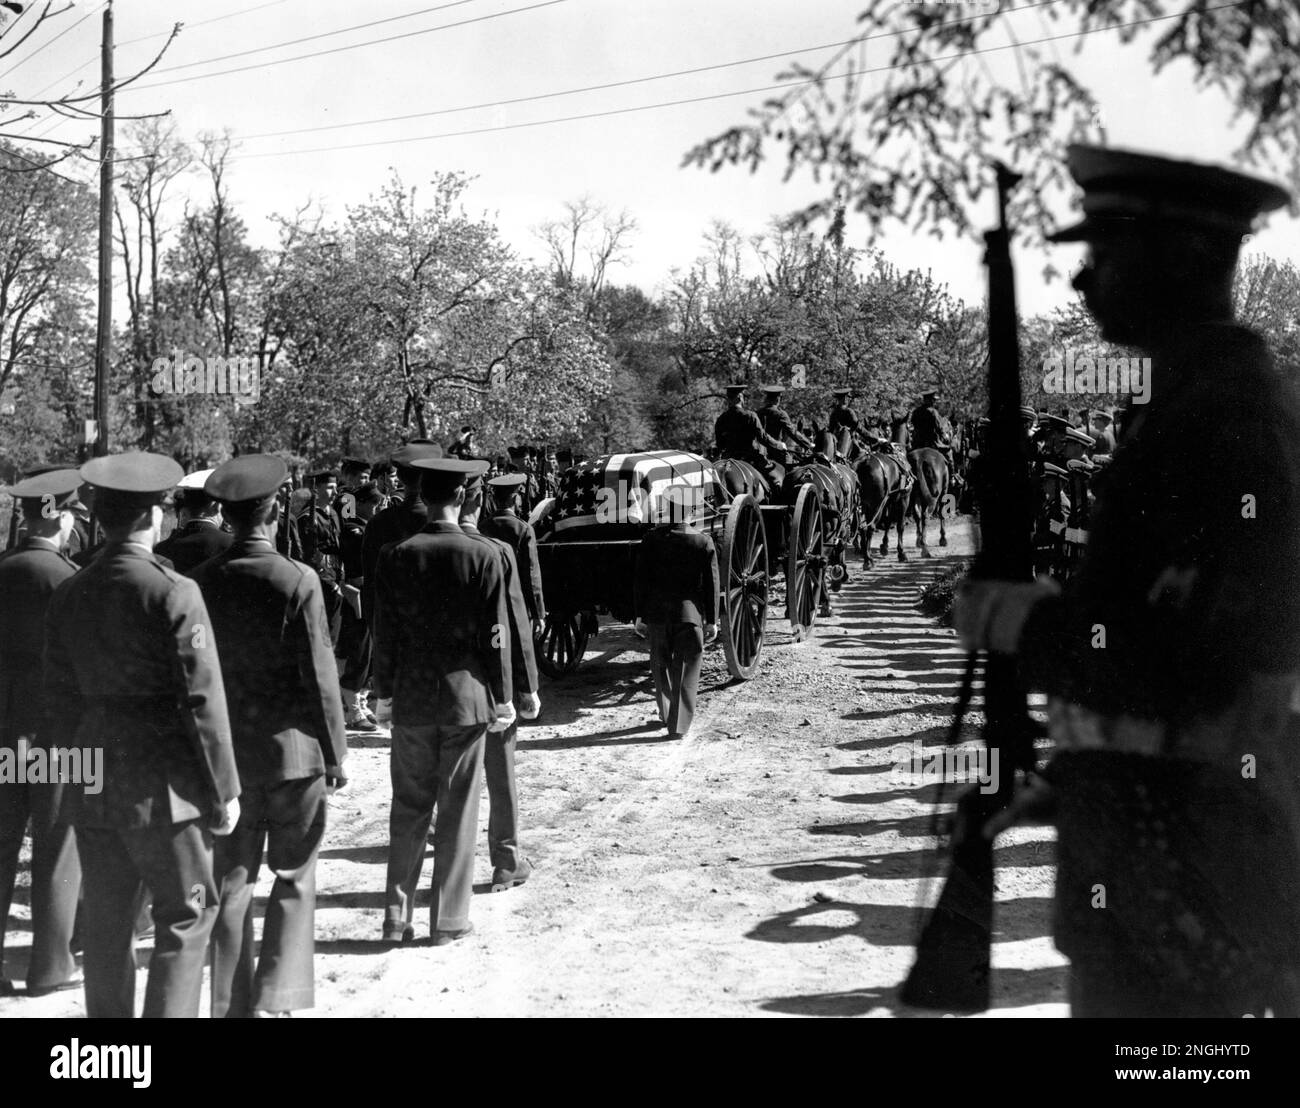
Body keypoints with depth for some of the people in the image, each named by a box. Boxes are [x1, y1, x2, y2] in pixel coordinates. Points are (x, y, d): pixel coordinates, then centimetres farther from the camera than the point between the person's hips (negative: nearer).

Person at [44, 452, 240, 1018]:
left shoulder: (67, 595, 3)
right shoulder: (173, 593, -14)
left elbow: (60, 699, 9)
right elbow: (201, 700, -14)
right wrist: (223, 788, -6)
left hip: (92, 785, 6)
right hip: (162, 785, -6)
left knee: (107, 923, 14)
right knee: (186, 915, 6)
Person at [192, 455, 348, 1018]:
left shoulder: (201, 581, -4)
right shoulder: (298, 581, -16)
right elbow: (319, 679, -13)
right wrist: (335, 753, -3)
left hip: (225, 750, 4)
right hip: (291, 746, -3)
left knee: (231, 880, 13)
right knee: (293, 878, 10)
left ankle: (229, 1004, 19)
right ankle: (273, 999, 4)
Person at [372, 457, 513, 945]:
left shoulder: (395, 556, -3)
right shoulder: (483, 556, -8)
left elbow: (384, 631, 1)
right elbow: (494, 635, -5)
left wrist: (387, 688, 12)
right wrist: (502, 696, 3)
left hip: (412, 698, 2)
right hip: (466, 695, -2)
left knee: (408, 810, 10)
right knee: (458, 810, 6)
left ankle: (397, 917, 13)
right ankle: (449, 920, 11)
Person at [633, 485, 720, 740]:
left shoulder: (652, 539, -3)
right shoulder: (704, 542, -4)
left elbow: (640, 580, -1)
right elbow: (711, 584, -3)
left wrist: (640, 614, 7)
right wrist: (712, 620, 4)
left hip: (657, 613, 1)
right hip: (690, 613, -1)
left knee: (661, 666, 18)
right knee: (685, 670, 5)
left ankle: (666, 714, 29)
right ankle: (679, 726, 3)